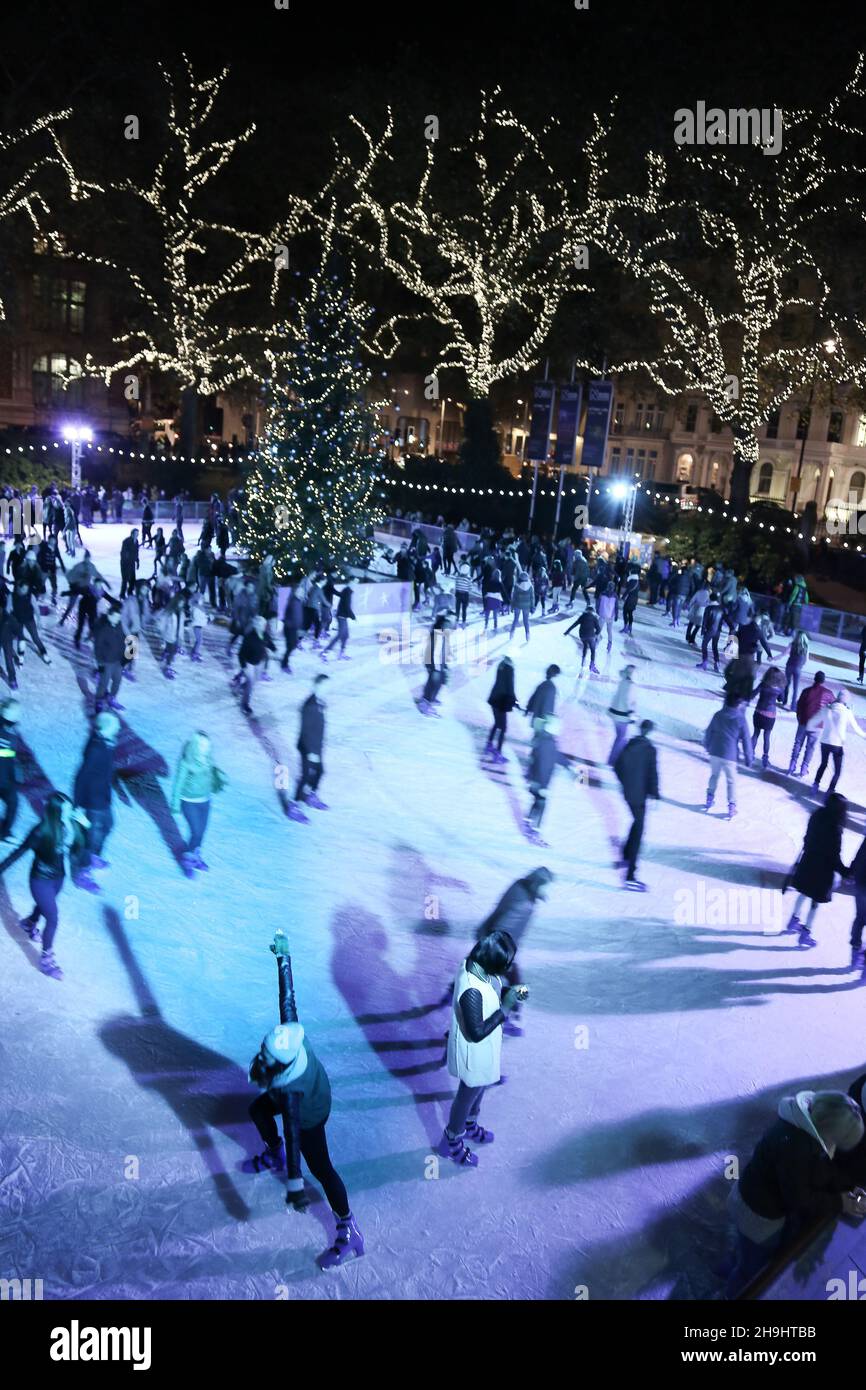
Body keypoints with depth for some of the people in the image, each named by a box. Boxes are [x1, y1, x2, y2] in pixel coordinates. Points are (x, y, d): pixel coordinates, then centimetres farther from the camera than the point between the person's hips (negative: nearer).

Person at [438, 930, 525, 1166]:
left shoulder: (475, 965, -15)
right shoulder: (472, 991, -41)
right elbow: (476, 1033, -31)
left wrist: (508, 991, -11)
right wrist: (506, 1007, -30)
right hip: (474, 1052, -8)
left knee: (479, 1087, 32)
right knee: (468, 1095, 18)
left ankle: (469, 1125, 59)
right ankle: (451, 1142, 43)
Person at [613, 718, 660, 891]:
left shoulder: (630, 744, 3)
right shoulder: (649, 749, -15)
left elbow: (617, 766, 9)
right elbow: (652, 774, -15)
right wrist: (655, 795, -5)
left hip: (627, 792, 7)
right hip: (639, 794, -7)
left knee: (637, 822, 29)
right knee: (638, 832, -4)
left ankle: (626, 857, 39)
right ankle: (630, 877, -8)